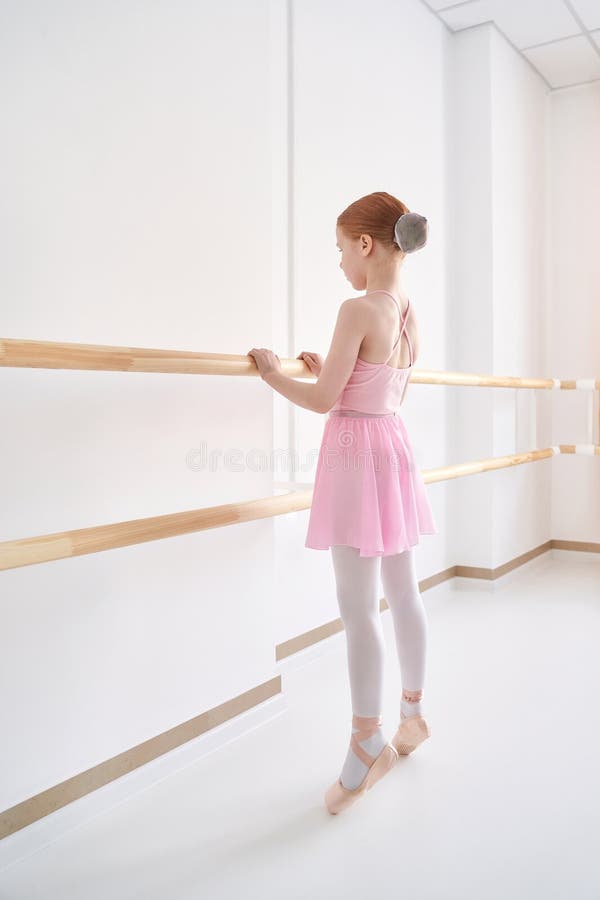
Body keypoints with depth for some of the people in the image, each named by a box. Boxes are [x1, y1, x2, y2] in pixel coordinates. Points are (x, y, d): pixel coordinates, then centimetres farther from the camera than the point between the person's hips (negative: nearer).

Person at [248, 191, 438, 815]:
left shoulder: (358, 310, -16)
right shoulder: (410, 316, 8)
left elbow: (323, 401, -14)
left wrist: (274, 373, 2)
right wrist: (329, 369, 22)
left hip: (357, 453, -9)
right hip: (394, 446, 9)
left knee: (357, 607, -1)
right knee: (402, 594, 17)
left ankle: (367, 743, 11)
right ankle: (413, 713, 32)